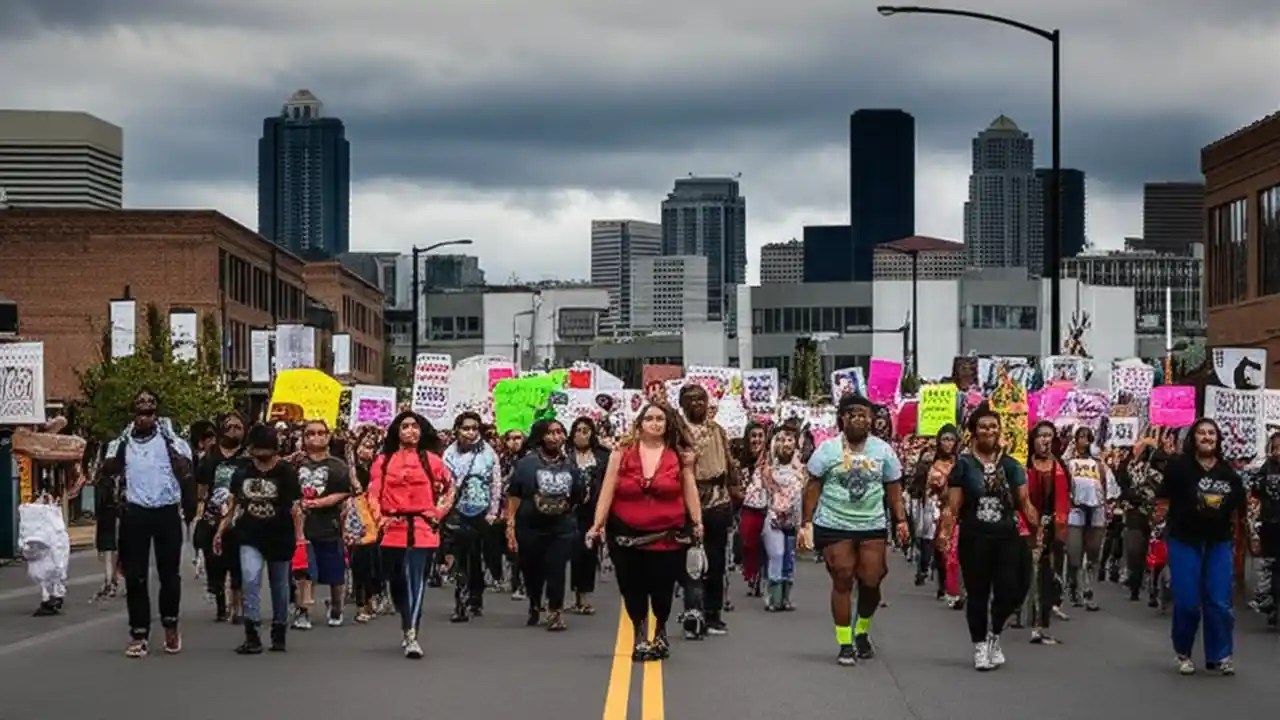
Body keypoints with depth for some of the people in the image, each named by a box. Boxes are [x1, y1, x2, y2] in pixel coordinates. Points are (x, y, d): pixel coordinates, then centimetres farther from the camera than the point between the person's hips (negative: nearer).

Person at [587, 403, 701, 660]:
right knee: (632, 587, 7)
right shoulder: (623, 451, -1)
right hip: (627, 533, 0)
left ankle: (660, 632, 33)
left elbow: (689, 490, 5)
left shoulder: (679, 454, 0)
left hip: (667, 534, 0)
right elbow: (608, 490, -2)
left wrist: (697, 522, 1)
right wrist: (597, 524, -6)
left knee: (662, 587, 6)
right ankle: (639, 637, 26)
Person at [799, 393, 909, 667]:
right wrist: (807, 523, -5)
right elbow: (813, 488, 0)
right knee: (842, 582, 0)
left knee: (871, 582, 1)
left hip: (873, 526, 2)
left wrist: (901, 520, 0)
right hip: (834, 526, -2)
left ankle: (862, 633, 27)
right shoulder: (828, 449, -2)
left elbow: (893, 488, 9)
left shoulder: (883, 450, 5)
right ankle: (845, 644, 8)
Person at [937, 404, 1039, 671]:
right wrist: (945, 531, -16)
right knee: (977, 593, 4)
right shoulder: (964, 464, 0)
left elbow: (1024, 503, 8)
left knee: (1008, 590, -3)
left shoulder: (1011, 465, 9)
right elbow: (953, 506, -4)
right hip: (974, 538, -2)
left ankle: (994, 634, 23)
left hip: (1007, 537, 2)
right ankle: (980, 645, 16)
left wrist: (1037, 526, -4)